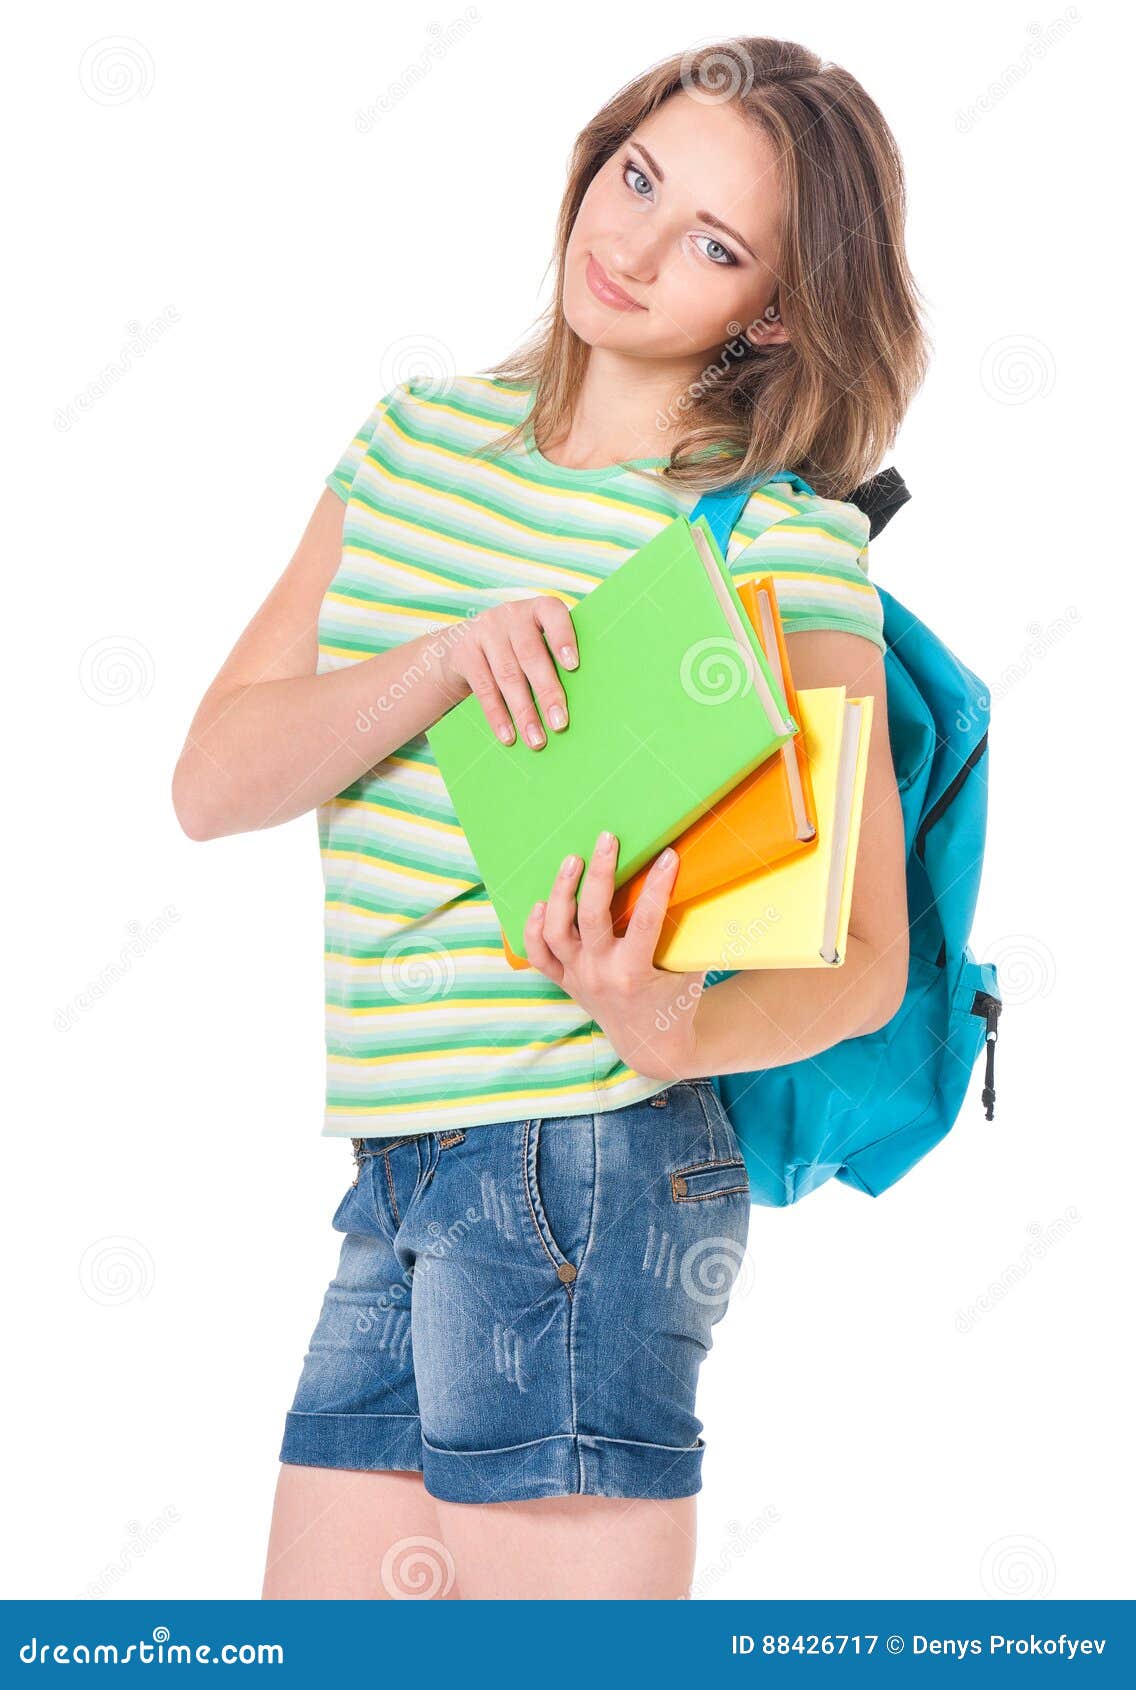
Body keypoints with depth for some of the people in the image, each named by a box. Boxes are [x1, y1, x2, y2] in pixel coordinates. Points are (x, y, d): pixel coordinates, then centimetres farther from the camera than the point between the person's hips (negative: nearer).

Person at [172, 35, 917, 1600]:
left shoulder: (786, 547, -8)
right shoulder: (421, 434, 9)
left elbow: (866, 959, -8)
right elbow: (214, 782, 0)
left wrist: (675, 1034, -29)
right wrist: (439, 663, -17)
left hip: (581, 1165, -6)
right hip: (402, 1176, 6)